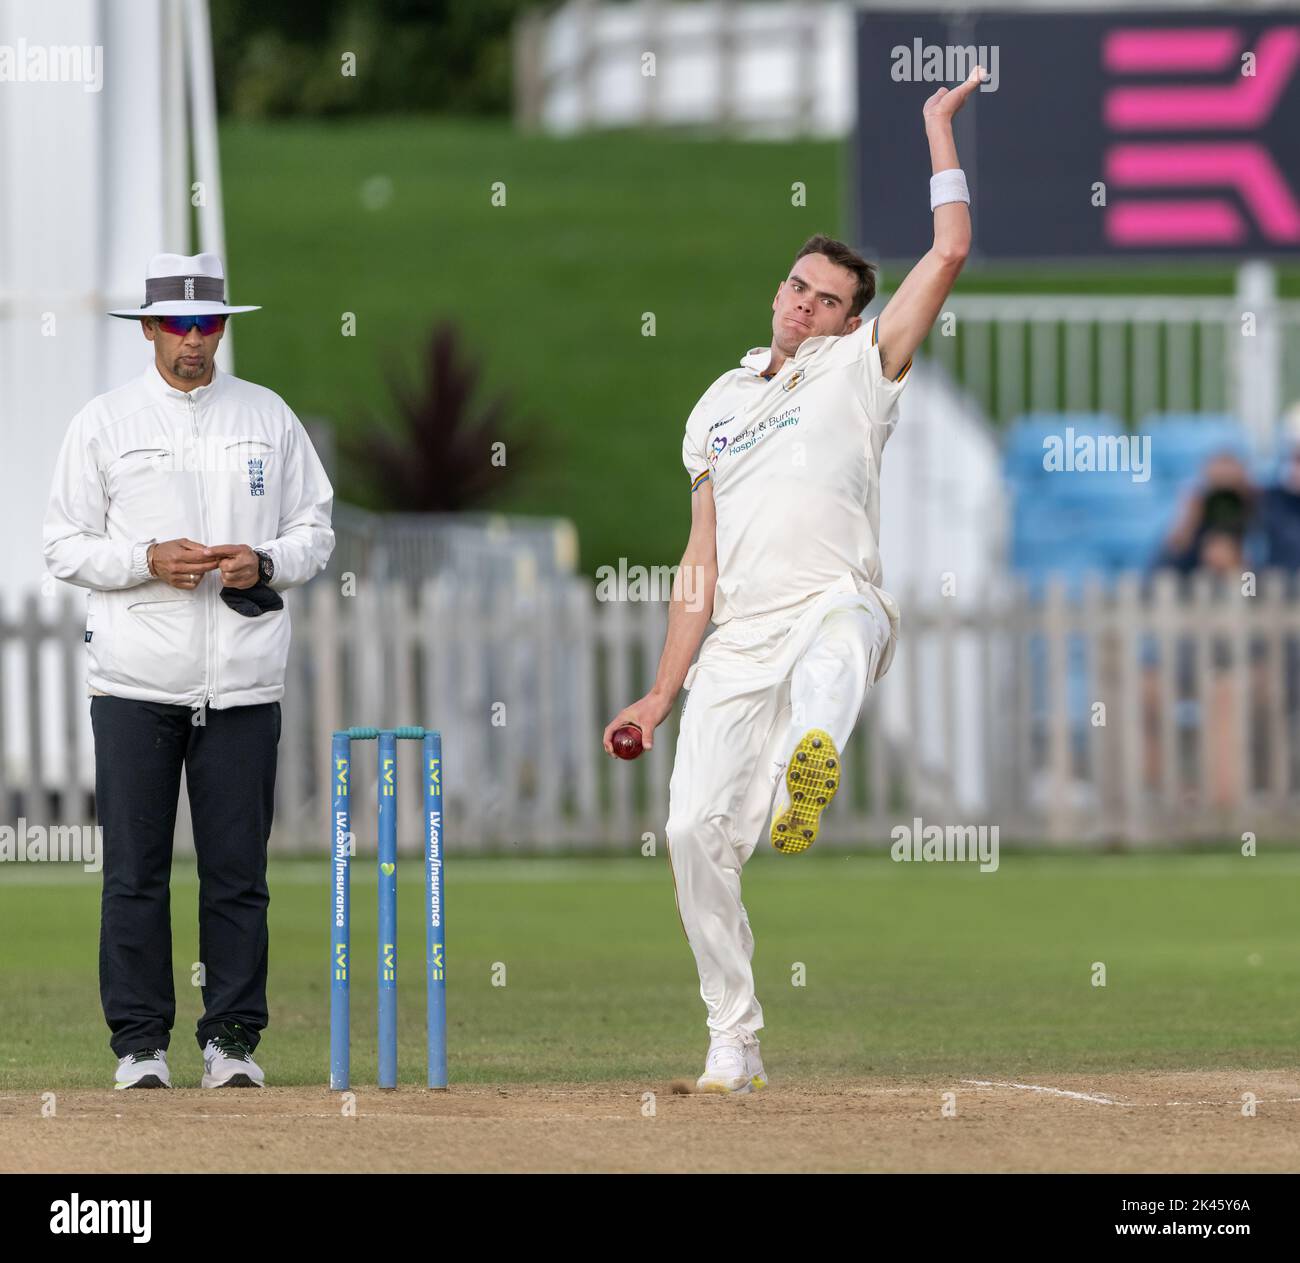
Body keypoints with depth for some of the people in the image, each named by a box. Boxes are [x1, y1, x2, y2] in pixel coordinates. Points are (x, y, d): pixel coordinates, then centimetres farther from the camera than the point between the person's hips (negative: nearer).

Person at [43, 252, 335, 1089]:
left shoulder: (269, 417, 11)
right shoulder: (104, 423, 5)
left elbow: (315, 534, 12)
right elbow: (67, 547, 4)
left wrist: (262, 564, -8)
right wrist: (148, 561, -13)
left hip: (242, 684, 1)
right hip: (137, 677, -1)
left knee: (238, 872, 1)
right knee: (135, 870, -1)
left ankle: (233, 1041, 8)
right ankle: (140, 1043, 4)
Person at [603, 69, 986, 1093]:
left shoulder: (860, 368, 11)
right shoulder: (720, 407, 23)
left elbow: (950, 252, 1)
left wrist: (939, 127, 7)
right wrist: (662, 694, 18)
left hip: (837, 605, -5)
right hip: (737, 648, 5)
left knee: (837, 626, -42)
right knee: (696, 833, -6)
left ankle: (809, 767, -78)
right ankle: (735, 1046, 6)